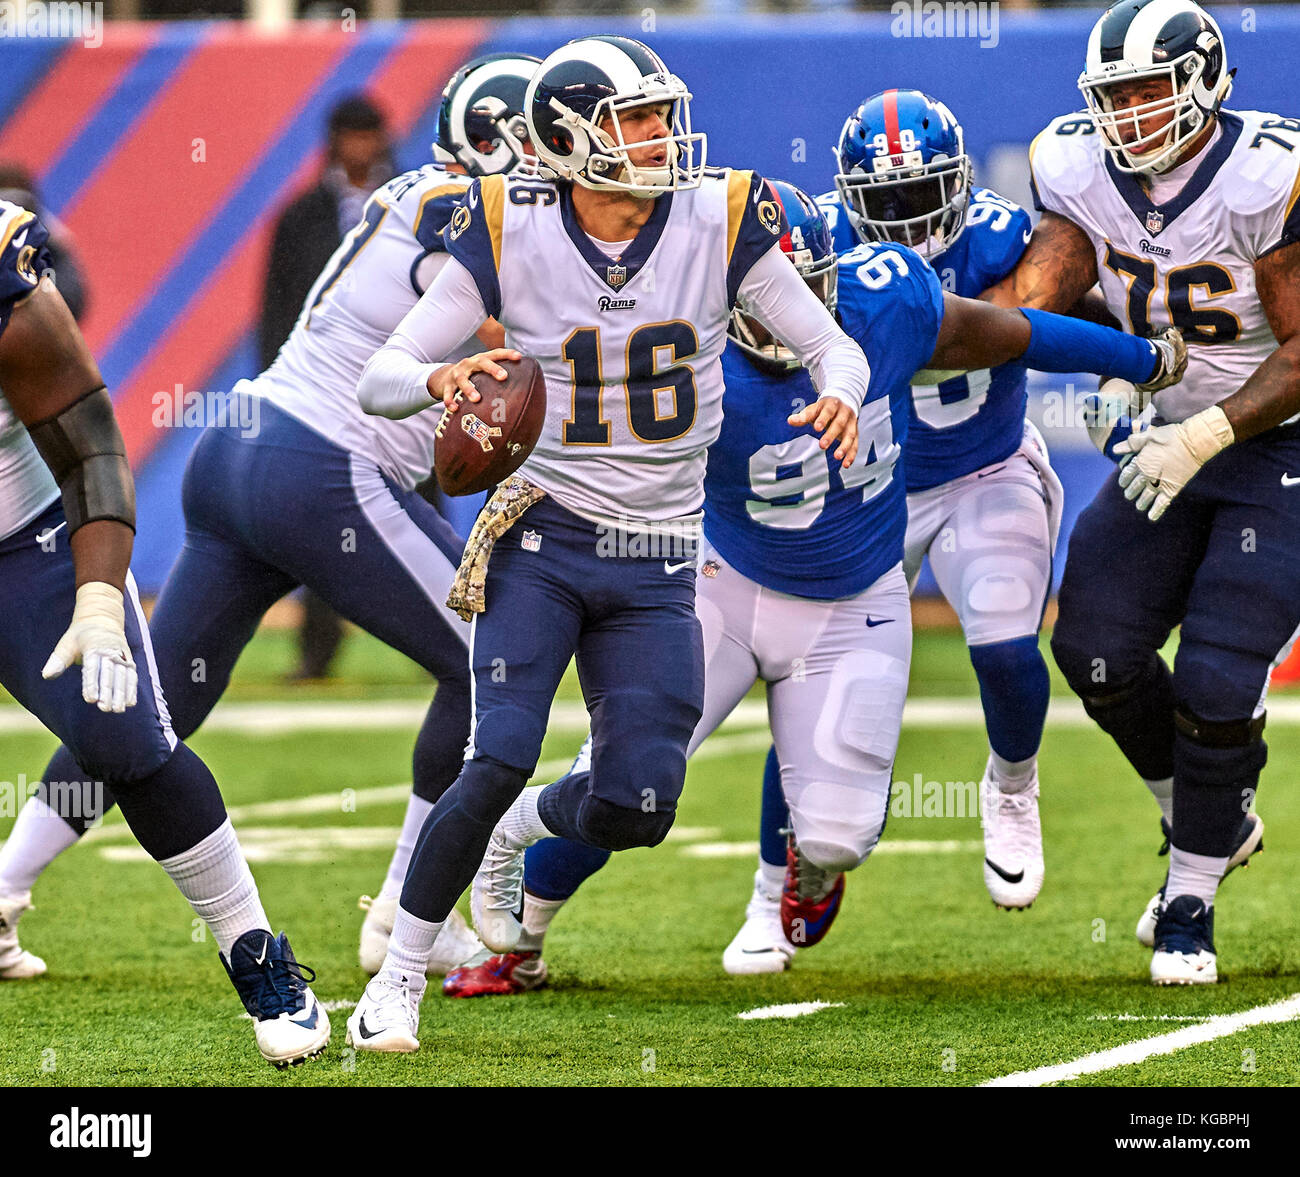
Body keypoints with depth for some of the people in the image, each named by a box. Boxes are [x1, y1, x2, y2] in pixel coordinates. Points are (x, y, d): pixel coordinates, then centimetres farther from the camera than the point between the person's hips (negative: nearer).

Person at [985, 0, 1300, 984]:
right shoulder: (1085, 175, -7)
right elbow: (1019, 309, -13)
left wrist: (1207, 435, -29)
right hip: (1172, 439, 6)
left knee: (1217, 679, -14)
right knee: (1099, 650, -5)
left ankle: (1193, 891, 9)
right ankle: (1212, 824, 22)